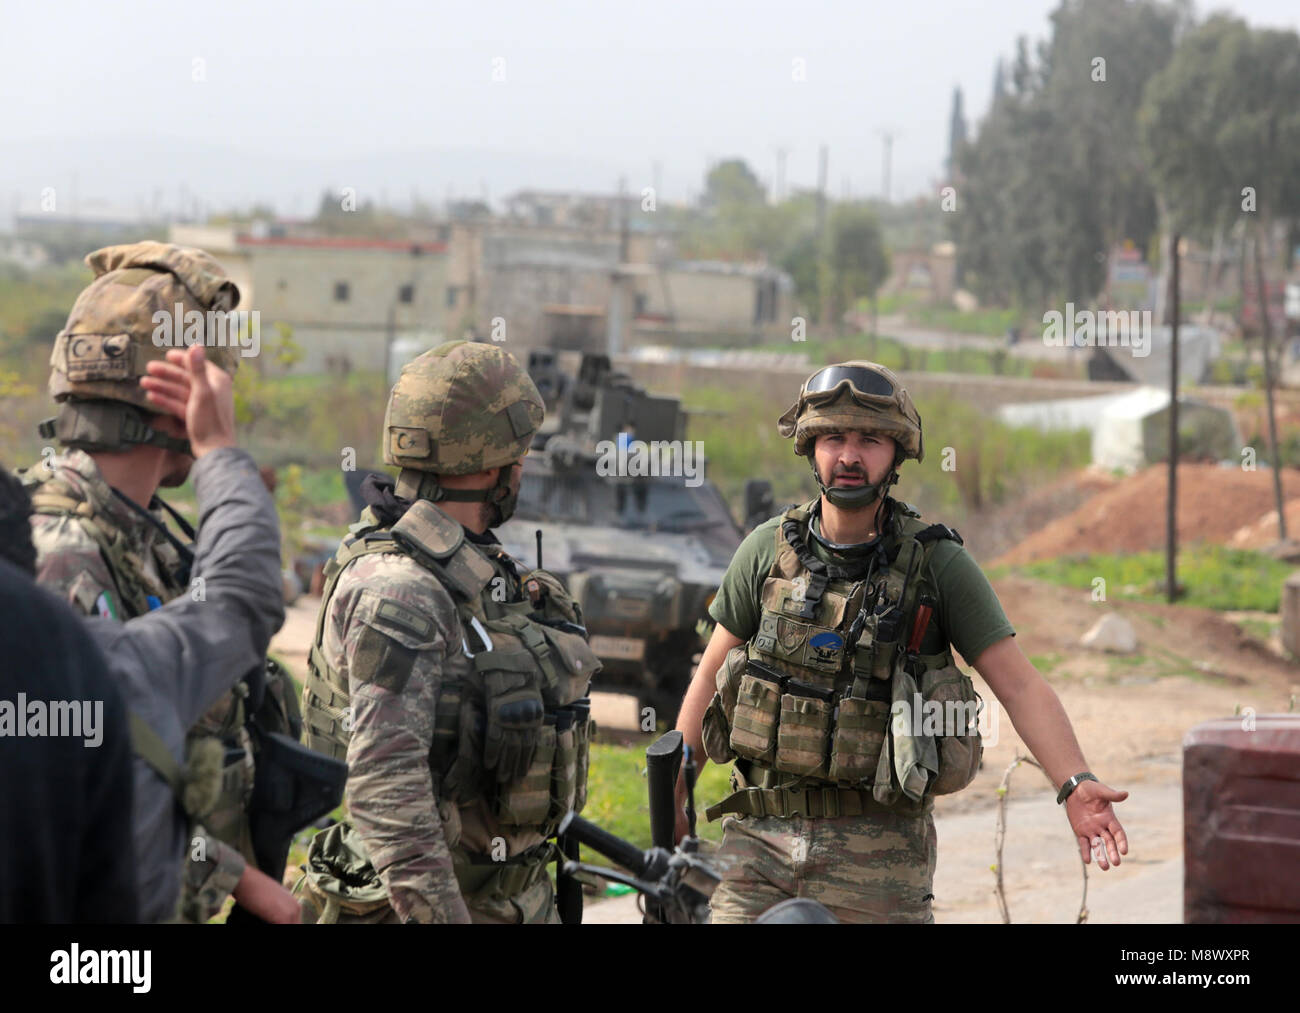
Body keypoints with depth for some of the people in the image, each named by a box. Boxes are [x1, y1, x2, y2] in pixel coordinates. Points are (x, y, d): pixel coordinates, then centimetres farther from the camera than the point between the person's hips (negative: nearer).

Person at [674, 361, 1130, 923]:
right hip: (760, 835, 2)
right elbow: (712, 672, 13)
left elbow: (1019, 685, -8)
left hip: (878, 850, -2)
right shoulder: (768, 550, 2)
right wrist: (670, 794, 13)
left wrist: (1075, 785, -22)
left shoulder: (937, 563, -5)